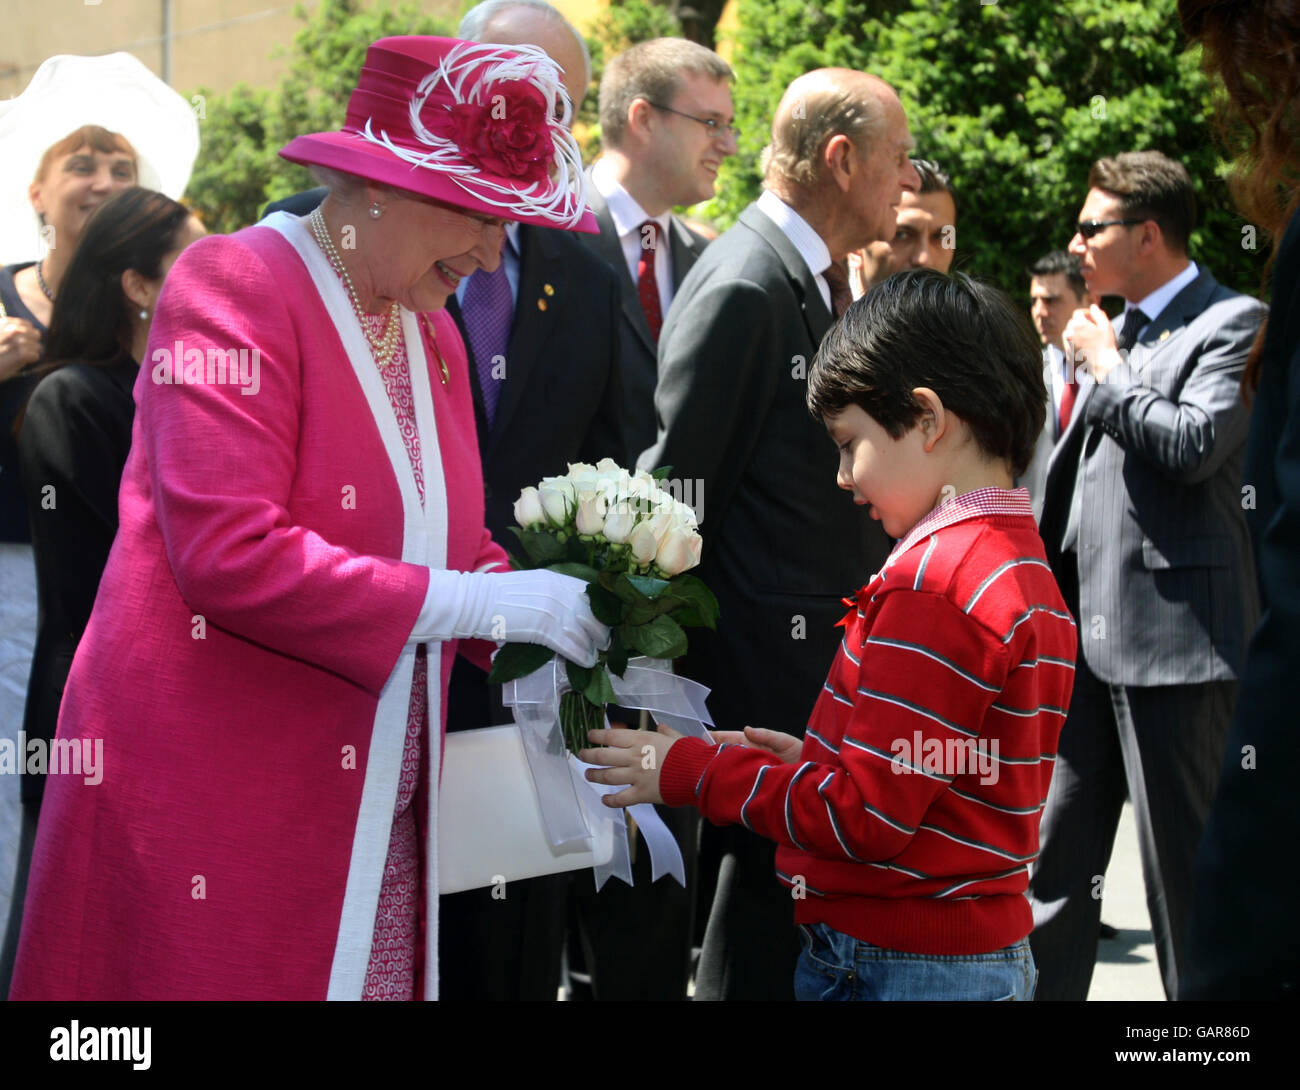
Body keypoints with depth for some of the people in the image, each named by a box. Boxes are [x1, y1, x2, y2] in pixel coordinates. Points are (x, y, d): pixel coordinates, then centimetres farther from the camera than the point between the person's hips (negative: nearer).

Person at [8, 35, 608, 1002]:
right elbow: (230, 556, -21)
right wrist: (475, 604, -19)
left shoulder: (432, 334, 15)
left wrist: (556, 615, -1)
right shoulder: (234, 287, -11)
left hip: (376, 820, 7)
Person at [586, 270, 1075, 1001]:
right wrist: (817, 764, 9)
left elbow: (864, 817, -20)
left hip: (900, 968, -9)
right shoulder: (1024, 569, 12)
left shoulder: (936, 582, -18)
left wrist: (690, 770, -11)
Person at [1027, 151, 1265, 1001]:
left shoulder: (1232, 324, -7)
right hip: (1087, 632, 8)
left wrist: (1107, 370, -10)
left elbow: (1196, 443, -23)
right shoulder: (1122, 331, 18)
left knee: (1184, 866, -1)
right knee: (1056, 859, 12)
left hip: (1174, 638, -8)